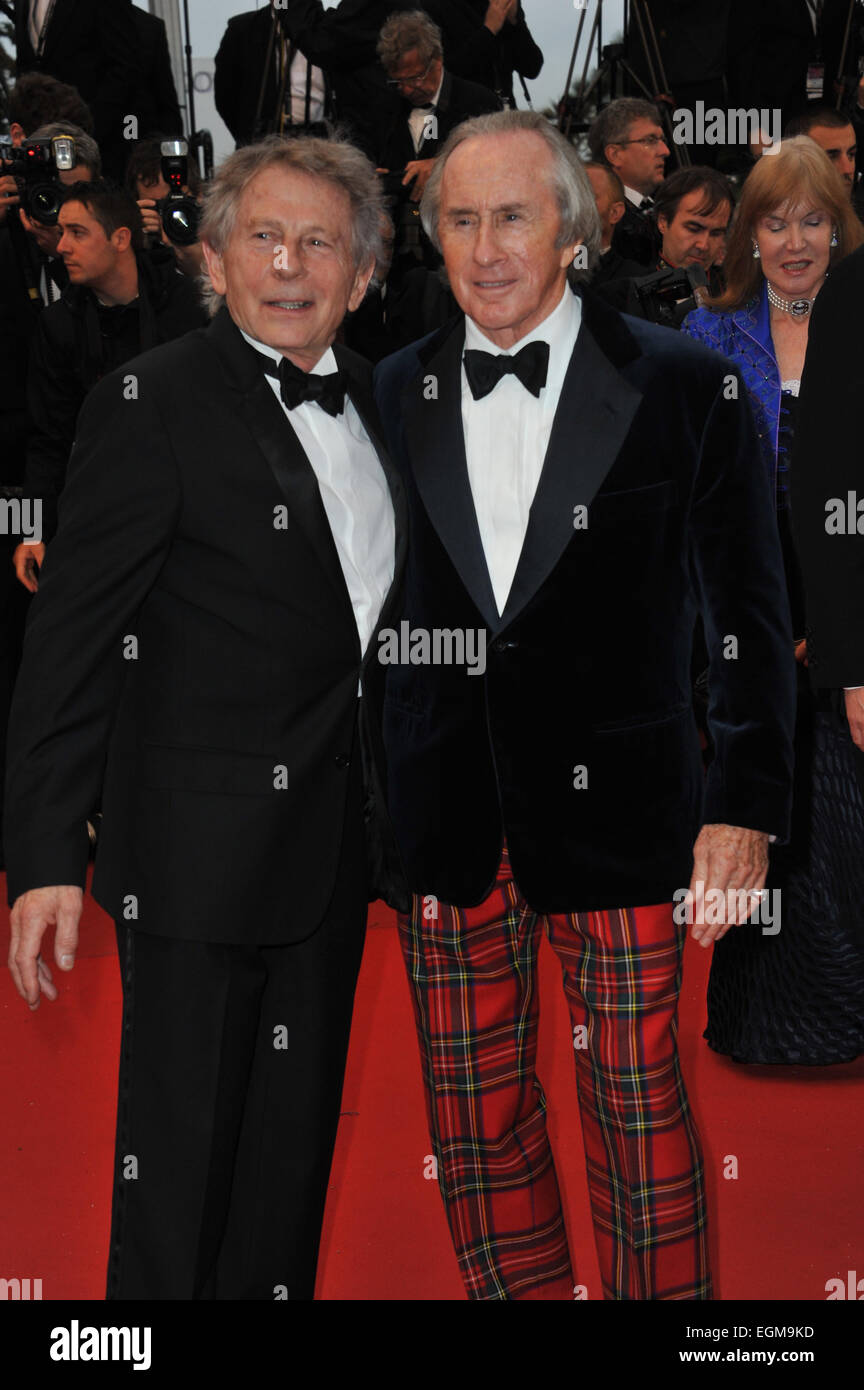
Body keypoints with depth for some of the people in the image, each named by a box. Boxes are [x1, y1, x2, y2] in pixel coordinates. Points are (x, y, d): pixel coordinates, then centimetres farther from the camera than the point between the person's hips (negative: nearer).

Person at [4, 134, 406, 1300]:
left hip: (333, 850, 7)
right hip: (201, 849, -6)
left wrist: (384, 826, 12)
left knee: (294, 1151, 17)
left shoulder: (369, 399, 11)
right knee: (178, 1160, 3)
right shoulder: (152, 403, -10)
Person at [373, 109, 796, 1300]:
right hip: (445, 823, 3)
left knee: (637, 1104, 6)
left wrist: (747, 806, -5)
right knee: (473, 1115, 11)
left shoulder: (682, 385, -4)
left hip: (617, 812, -3)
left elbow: (748, 611, -1)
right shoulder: (393, 394, 6)